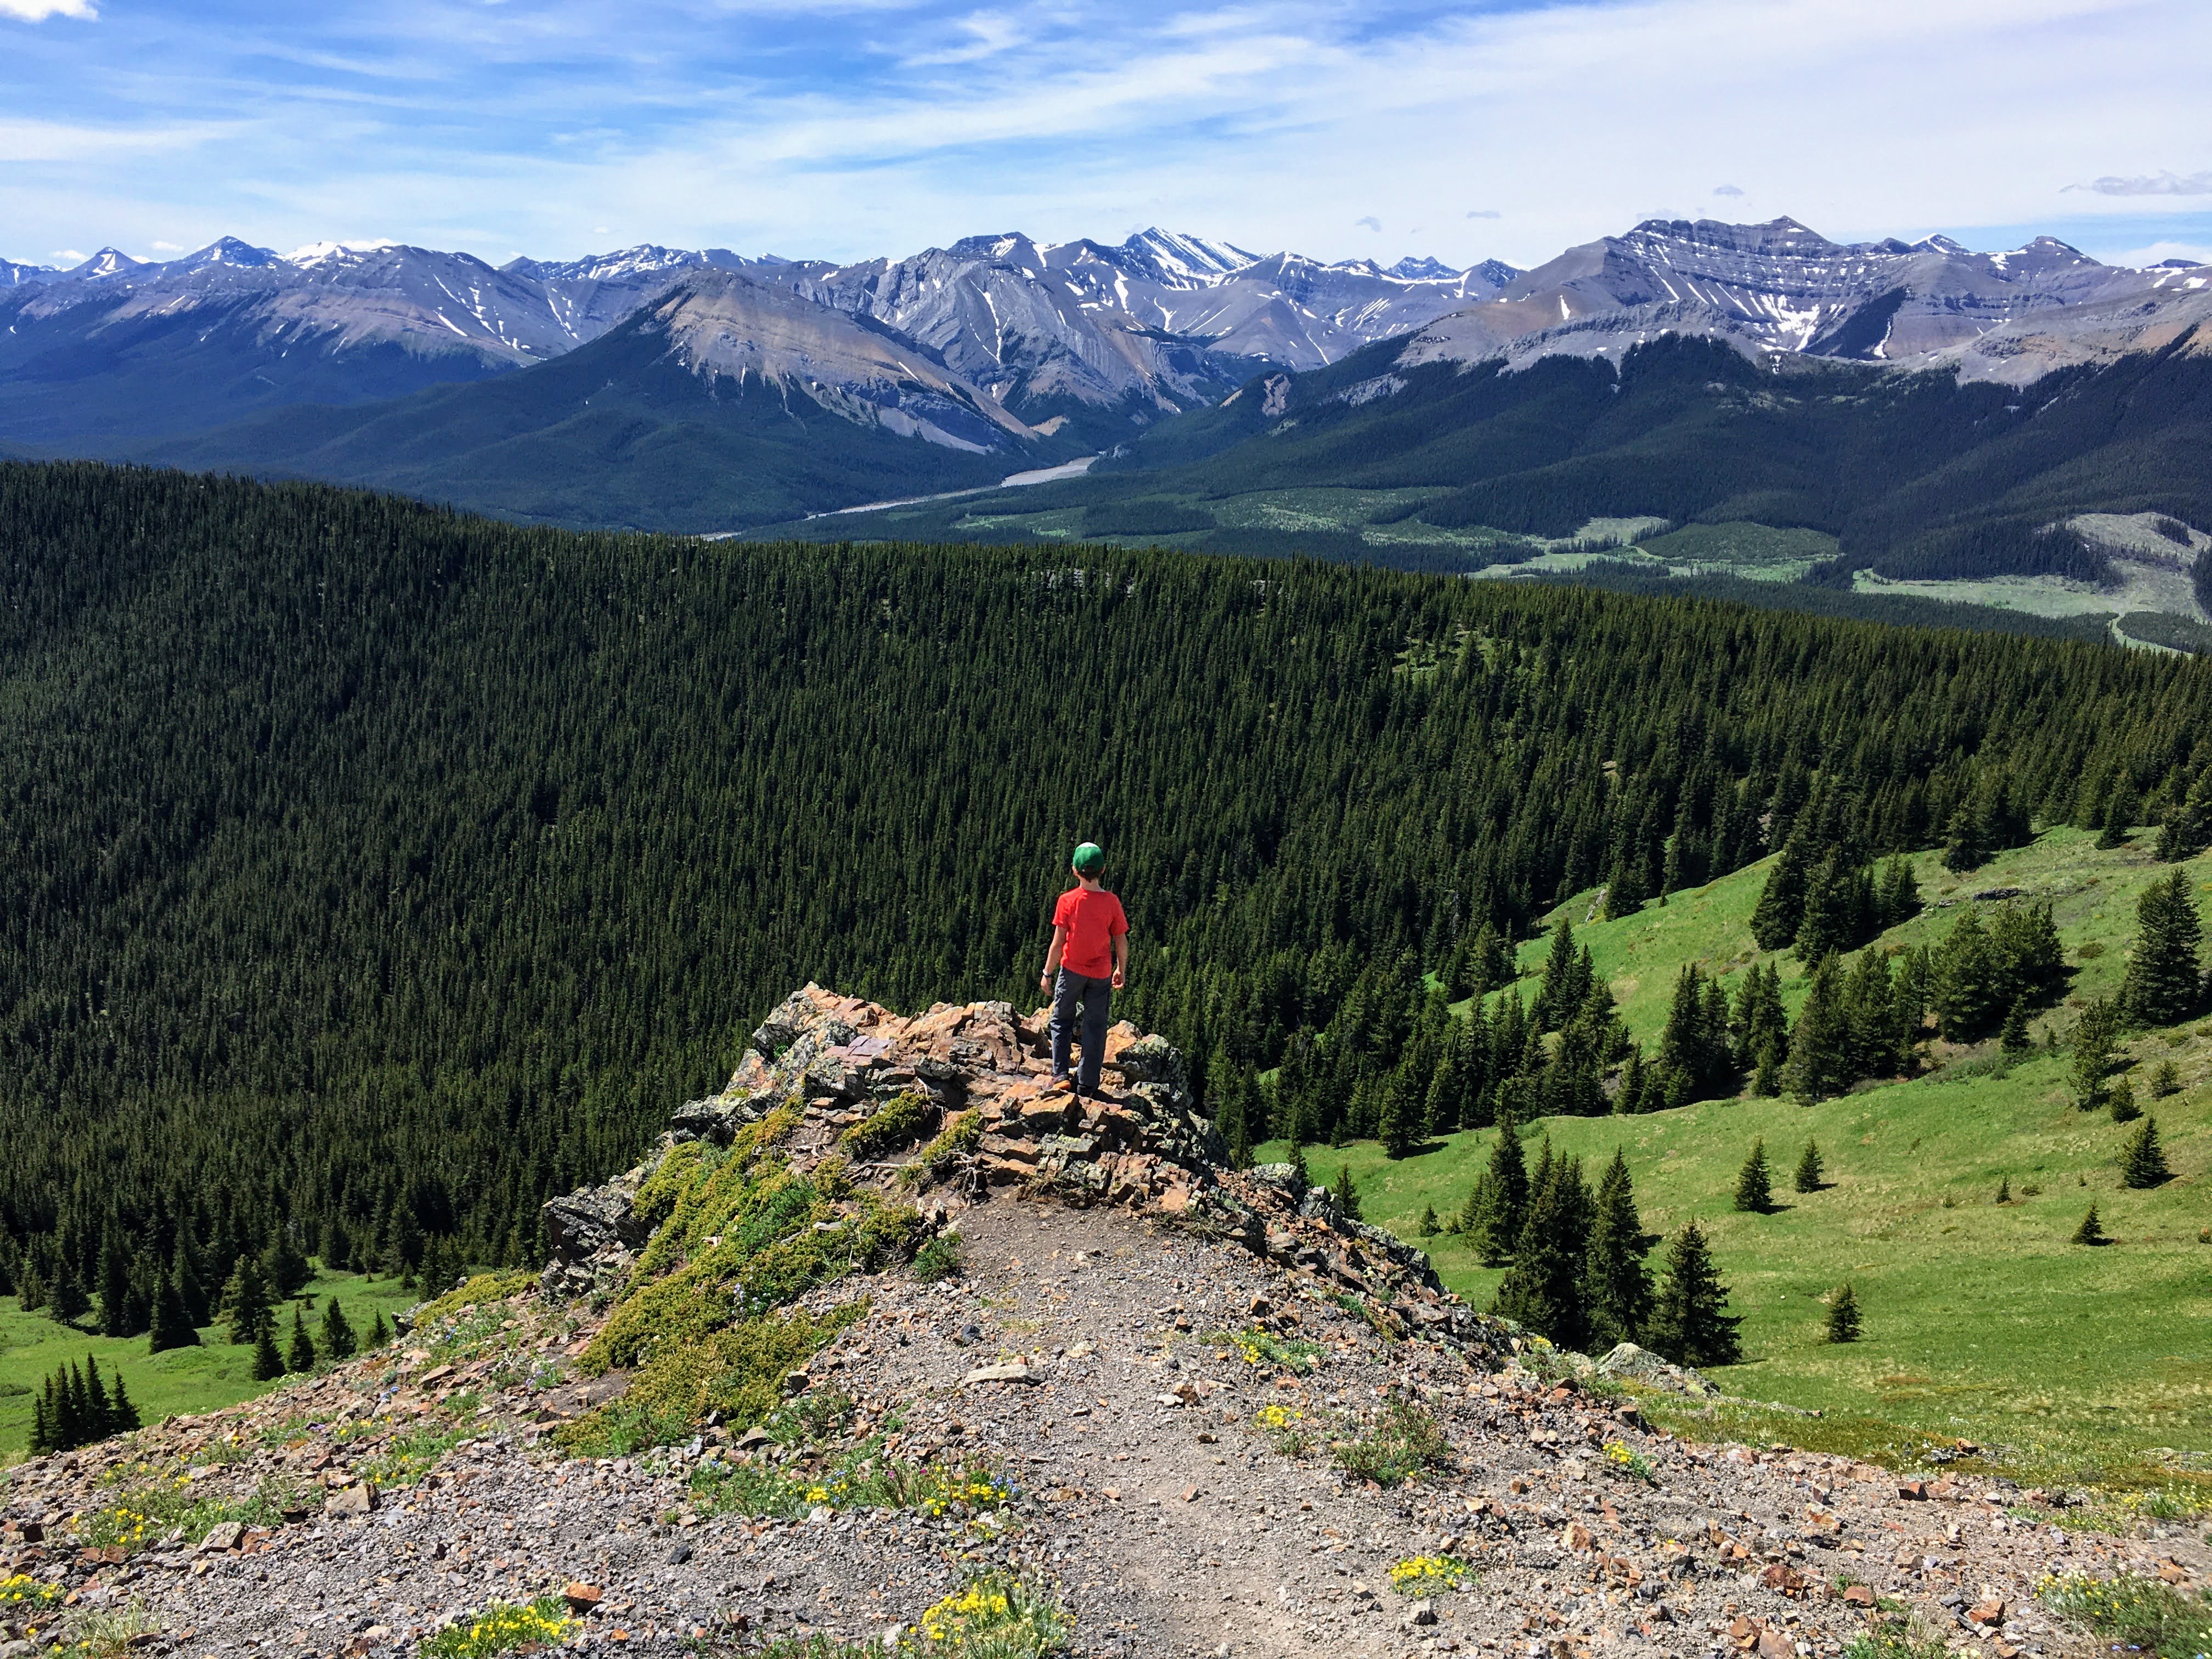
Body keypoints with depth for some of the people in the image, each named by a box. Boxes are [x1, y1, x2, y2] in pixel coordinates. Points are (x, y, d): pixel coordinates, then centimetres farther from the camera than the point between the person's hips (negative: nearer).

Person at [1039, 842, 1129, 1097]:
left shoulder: (1067, 901, -14)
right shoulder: (1112, 902, -9)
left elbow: (1058, 943, -12)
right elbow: (1121, 943, -3)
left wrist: (1047, 973, -1)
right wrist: (1121, 970, 13)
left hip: (1072, 970, -1)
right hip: (1102, 974, 1)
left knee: (1062, 1022, 16)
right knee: (1095, 1028, 10)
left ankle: (1060, 1075, 10)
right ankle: (1088, 1086, 13)